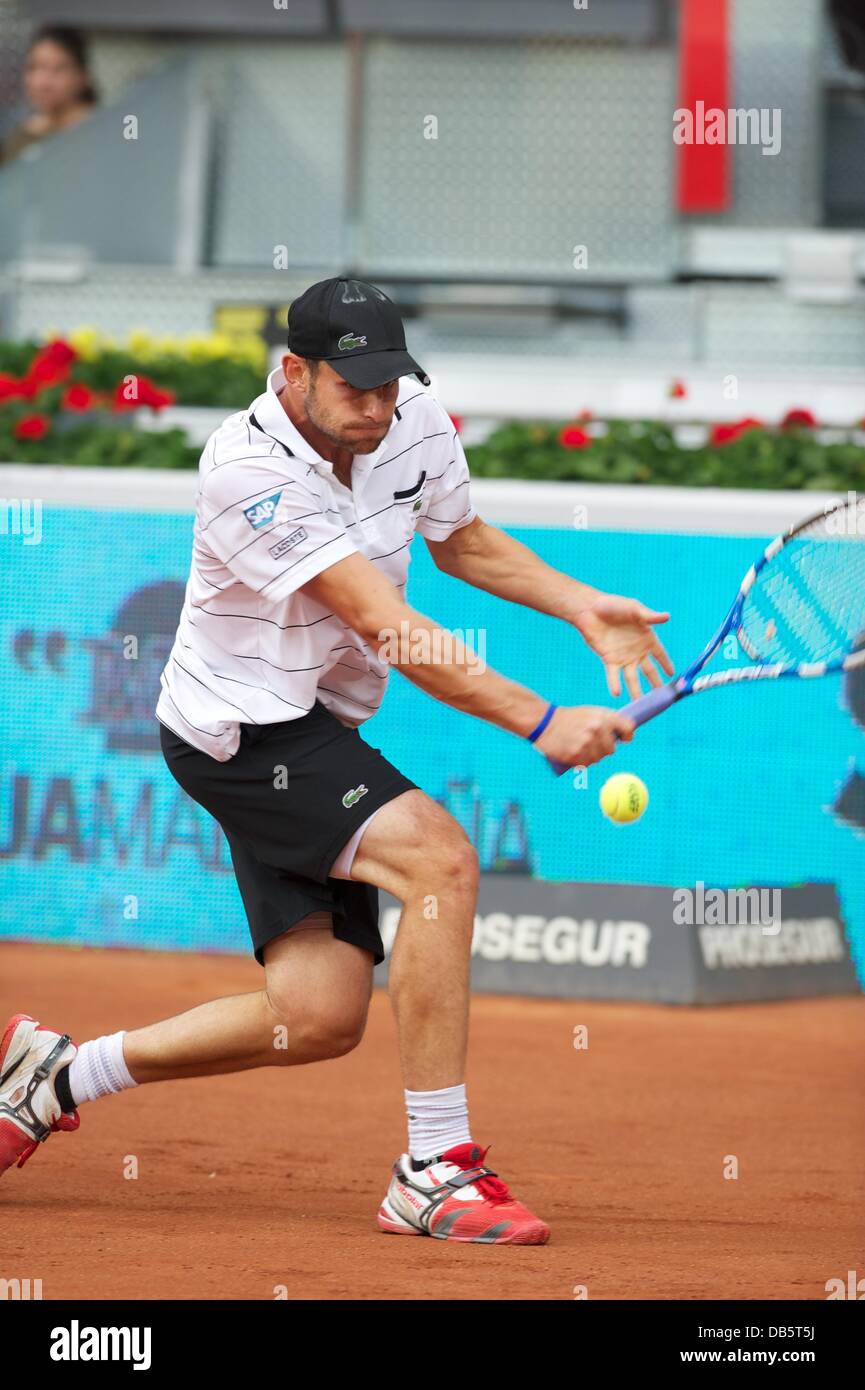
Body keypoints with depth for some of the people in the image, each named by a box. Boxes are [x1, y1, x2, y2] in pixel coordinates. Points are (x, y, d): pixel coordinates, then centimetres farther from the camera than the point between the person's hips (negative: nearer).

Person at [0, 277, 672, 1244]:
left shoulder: (413, 420, -3)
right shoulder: (249, 472, -26)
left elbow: (463, 543, 19)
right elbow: (388, 628, -31)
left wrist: (587, 611, 4)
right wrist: (541, 723, -36)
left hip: (311, 737, 8)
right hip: (239, 730, -8)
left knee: (317, 1017, 3)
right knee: (440, 856, -27)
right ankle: (434, 1174, -23)